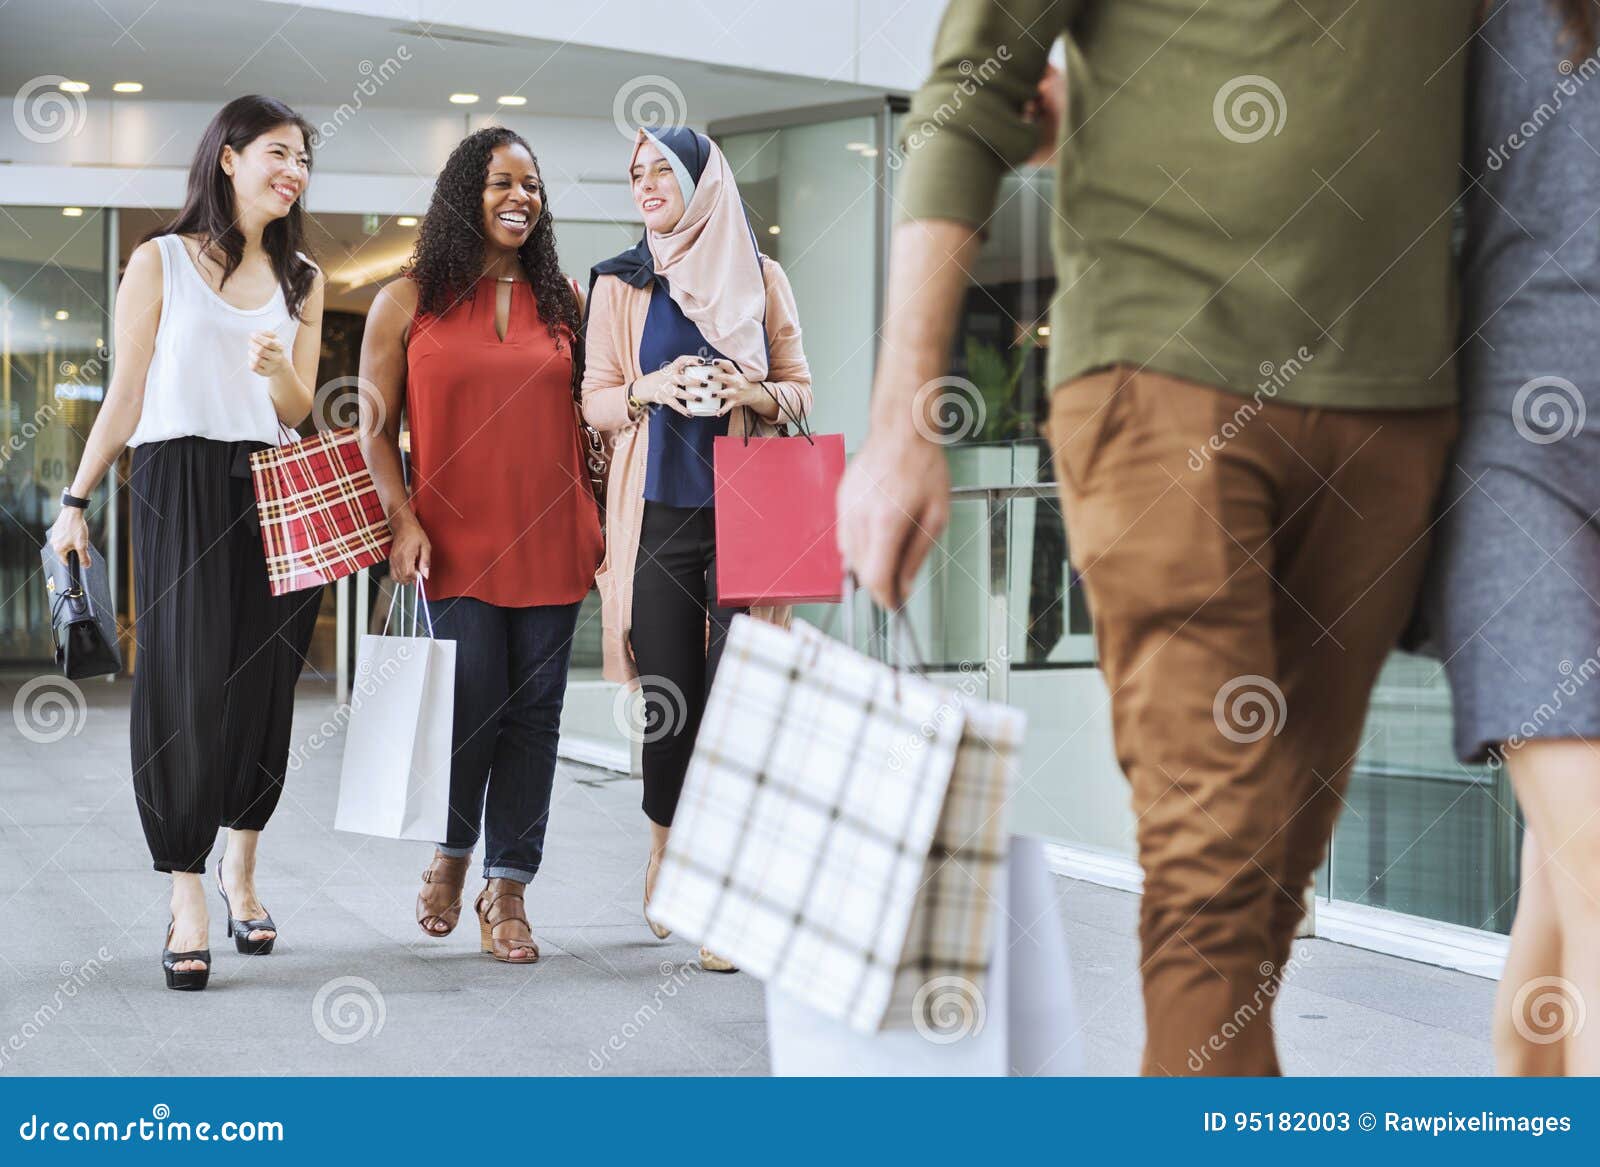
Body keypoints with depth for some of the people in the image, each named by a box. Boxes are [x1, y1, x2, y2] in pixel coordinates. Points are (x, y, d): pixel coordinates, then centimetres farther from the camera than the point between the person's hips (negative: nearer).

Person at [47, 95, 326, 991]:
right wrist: (78, 500, -1)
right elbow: (126, 396, 3)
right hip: (181, 487, -4)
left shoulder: (301, 278, 14)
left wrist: (278, 370, -11)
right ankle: (188, 901, -4)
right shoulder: (161, 261, 3)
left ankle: (241, 867, 23)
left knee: (265, 683, 5)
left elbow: (299, 411, 11)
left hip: (274, 492, 4)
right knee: (186, 684, -7)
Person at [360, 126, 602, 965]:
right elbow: (375, 425, 4)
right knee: (473, 703, -6)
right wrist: (402, 521, -7)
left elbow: (585, 418, 15)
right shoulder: (408, 302, 3)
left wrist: (601, 520, 8)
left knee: (534, 711, 2)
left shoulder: (560, 300, 11)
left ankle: (507, 890, 10)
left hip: (549, 540, 3)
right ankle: (451, 853, 21)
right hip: (455, 541, -3)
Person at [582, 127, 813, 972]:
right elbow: (595, 401, 7)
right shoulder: (619, 284, 11)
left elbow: (800, 392, 11)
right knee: (671, 699, -1)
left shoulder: (760, 280, 10)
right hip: (658, 511, 0)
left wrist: (751, 393, -10)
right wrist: (654, 388, -13)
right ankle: (664, 846, 26)